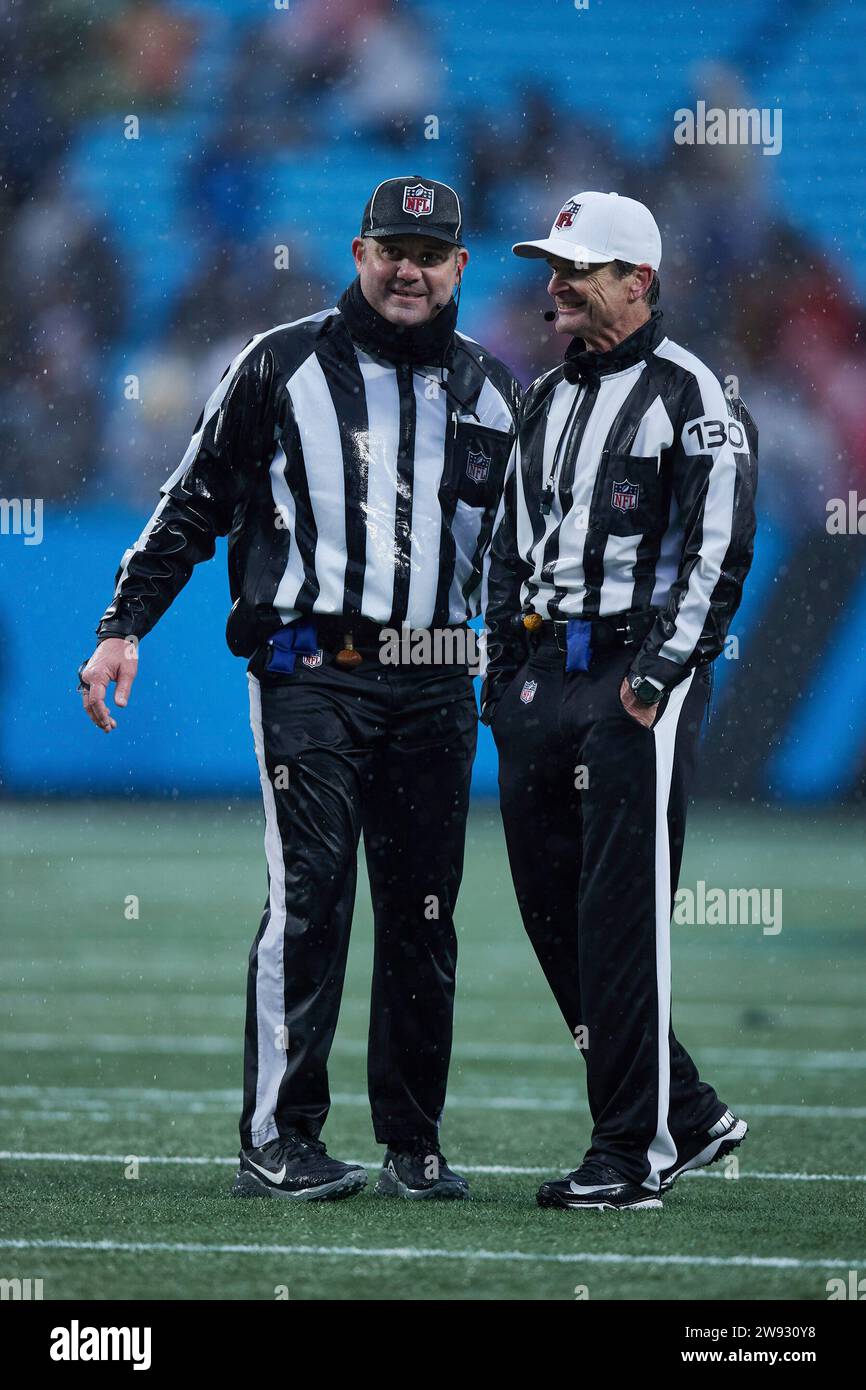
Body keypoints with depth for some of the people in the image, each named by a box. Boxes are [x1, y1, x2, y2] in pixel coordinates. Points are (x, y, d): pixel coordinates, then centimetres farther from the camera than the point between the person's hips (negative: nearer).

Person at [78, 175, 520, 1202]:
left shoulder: (490, 389, 13)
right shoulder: (281, 366, 3)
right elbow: (194, 505, 5)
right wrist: (123, 627, -2)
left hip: (437, 684, 4)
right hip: (311, 674, -4)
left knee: (425, 913, 5)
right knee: (310, 896, -12)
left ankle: (414, 1145, 12)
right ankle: (277, 1141, -8)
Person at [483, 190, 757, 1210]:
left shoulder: (689, 396, -5)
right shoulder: (548, 398, 19)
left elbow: (718, 551, -12)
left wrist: (659, 675, -18)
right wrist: (503, 666, 16)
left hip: (634, 678, -8)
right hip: (540, 682, 8)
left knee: (622, 918, -10)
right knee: (553, 916, 7)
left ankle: (635, 1154, -5)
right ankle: (689, 1114, 18)